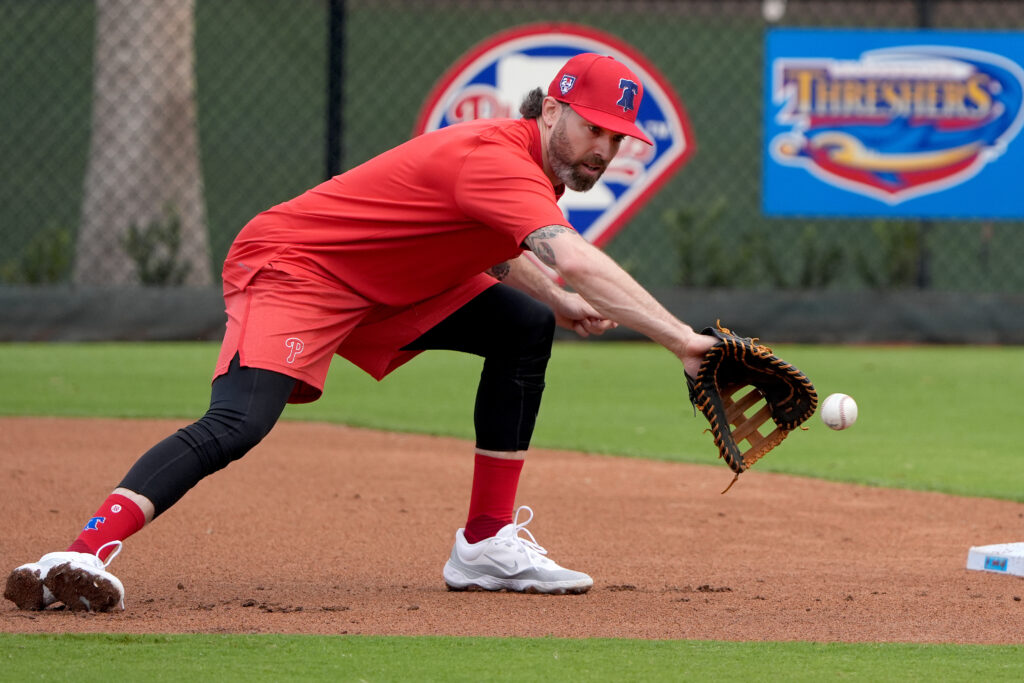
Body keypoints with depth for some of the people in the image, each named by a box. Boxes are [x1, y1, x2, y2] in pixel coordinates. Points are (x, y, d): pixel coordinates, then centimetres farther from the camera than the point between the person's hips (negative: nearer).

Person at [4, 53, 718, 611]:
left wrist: (559, 301, 6)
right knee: (237, 424, -31)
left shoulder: (539, 168, 5)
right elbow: (576, 260, -41)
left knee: (526, 328, 5)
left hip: (388, 291, 10)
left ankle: (487, 544, 7)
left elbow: (496, 247, 25)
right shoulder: (498, 156, -27)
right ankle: (87, 551, -40)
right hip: (294, 270, -10)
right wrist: (682, 338, -46)